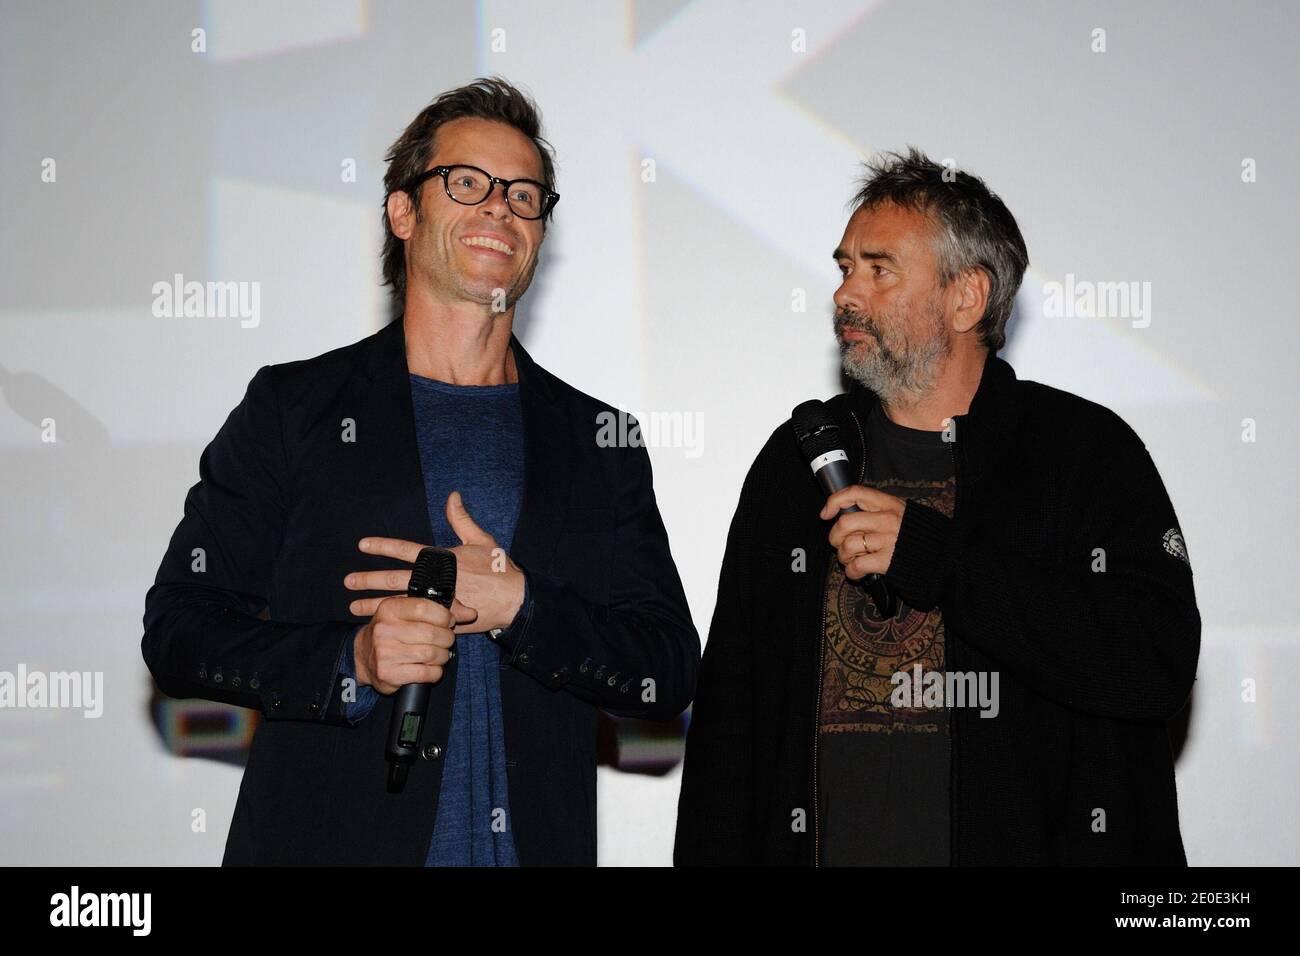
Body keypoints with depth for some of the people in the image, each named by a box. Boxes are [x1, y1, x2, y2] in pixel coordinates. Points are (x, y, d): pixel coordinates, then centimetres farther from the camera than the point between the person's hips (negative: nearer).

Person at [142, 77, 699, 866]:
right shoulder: (292, 408, 4)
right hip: (328, 838, -1)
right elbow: (180, 627, 0)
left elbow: (669, 678, 3)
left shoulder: (600, 443, 8)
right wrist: (349, 662, -15)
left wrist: (516, 607, -12)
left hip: (535, 843, 2)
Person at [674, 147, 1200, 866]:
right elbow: (731, 711, 9)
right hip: (827, 846, 3)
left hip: (1026, 843, -3)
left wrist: (939, 561, -18)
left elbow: (1161, 665, -16)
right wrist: (709, 859, -1)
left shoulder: (1087, 449, -2)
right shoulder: (798, 462, 9)